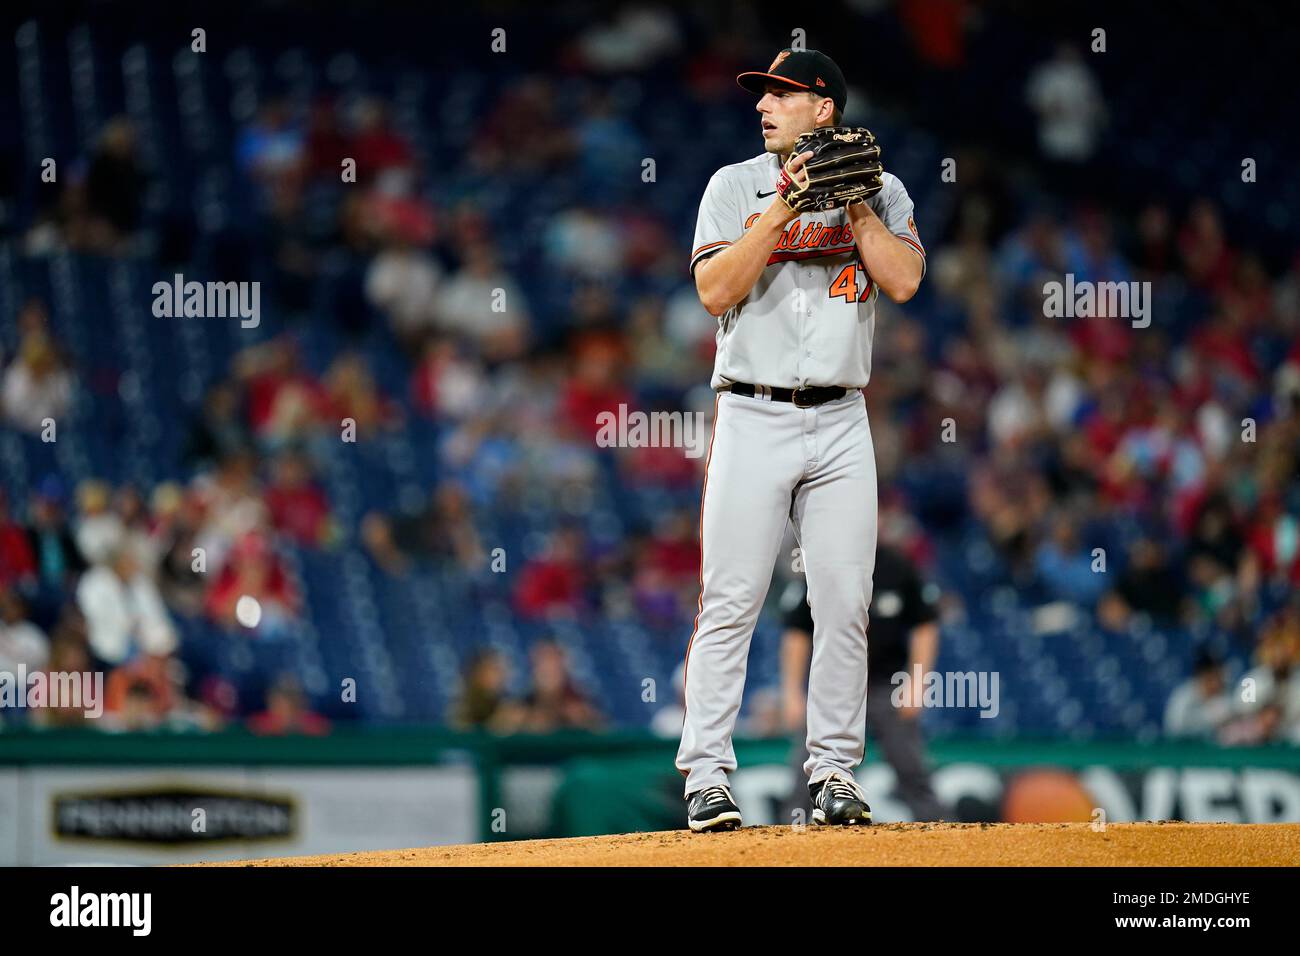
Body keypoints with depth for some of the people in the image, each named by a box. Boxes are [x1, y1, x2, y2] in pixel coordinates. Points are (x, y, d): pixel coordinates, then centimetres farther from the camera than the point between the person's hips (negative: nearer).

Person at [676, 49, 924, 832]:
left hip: (841, 421, 2)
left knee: (846, 605, 0)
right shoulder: (735, 187, 6)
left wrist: (852, 202, -7)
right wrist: (783, 210, -15)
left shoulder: (880, 191, 9)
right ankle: (707, 776, -5)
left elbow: (904, 280, -6)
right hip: (753, 417, -2)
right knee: (730, 603, -7)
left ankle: (835, 772, 7)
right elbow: (716, 290, -8)